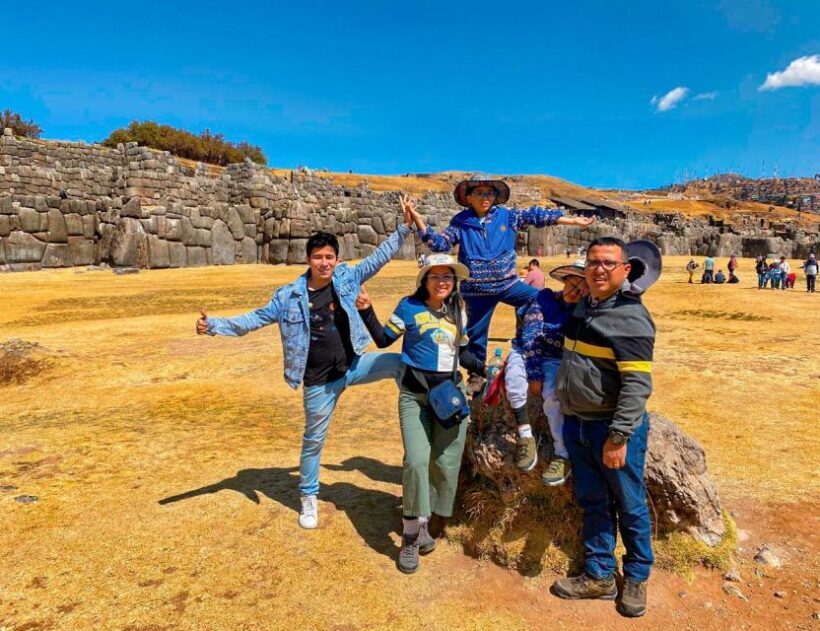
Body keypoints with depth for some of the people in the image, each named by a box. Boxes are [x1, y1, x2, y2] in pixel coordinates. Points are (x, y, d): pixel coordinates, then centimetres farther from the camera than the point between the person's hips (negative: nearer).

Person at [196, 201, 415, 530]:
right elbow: (255, 319, -6)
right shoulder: (289, 295, -10)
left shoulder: (347, 278, -5)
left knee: (400, 363, -16)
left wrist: (404, 228, -1)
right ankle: (309, 498, 36)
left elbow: (378, 258, 2)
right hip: (320, 382, -2)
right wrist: (215, 325, -15)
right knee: (314, 439, 12)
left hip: (354, 365, 2)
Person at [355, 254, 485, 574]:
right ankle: (410, 535, 4)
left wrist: (484, 368, 9)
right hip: (415, 395, -4)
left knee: (445, 463, 6)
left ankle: (422, 523, 26)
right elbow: (383, 339, -2)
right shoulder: (409, 306, -3)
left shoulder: (458, 311, 9)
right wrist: (366, 311, -12)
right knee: (416, 461, -14)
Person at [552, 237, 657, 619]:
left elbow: (637, 384, -22)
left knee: (629, 507, 11)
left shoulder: (631, 317, -17)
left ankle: (636, 578, 30)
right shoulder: (582, 307, 9)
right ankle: (599, 576, 29)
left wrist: (619, 436, -24)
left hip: (614, 428, -7)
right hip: (576, 425, 7)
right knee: (593, 504, 16)